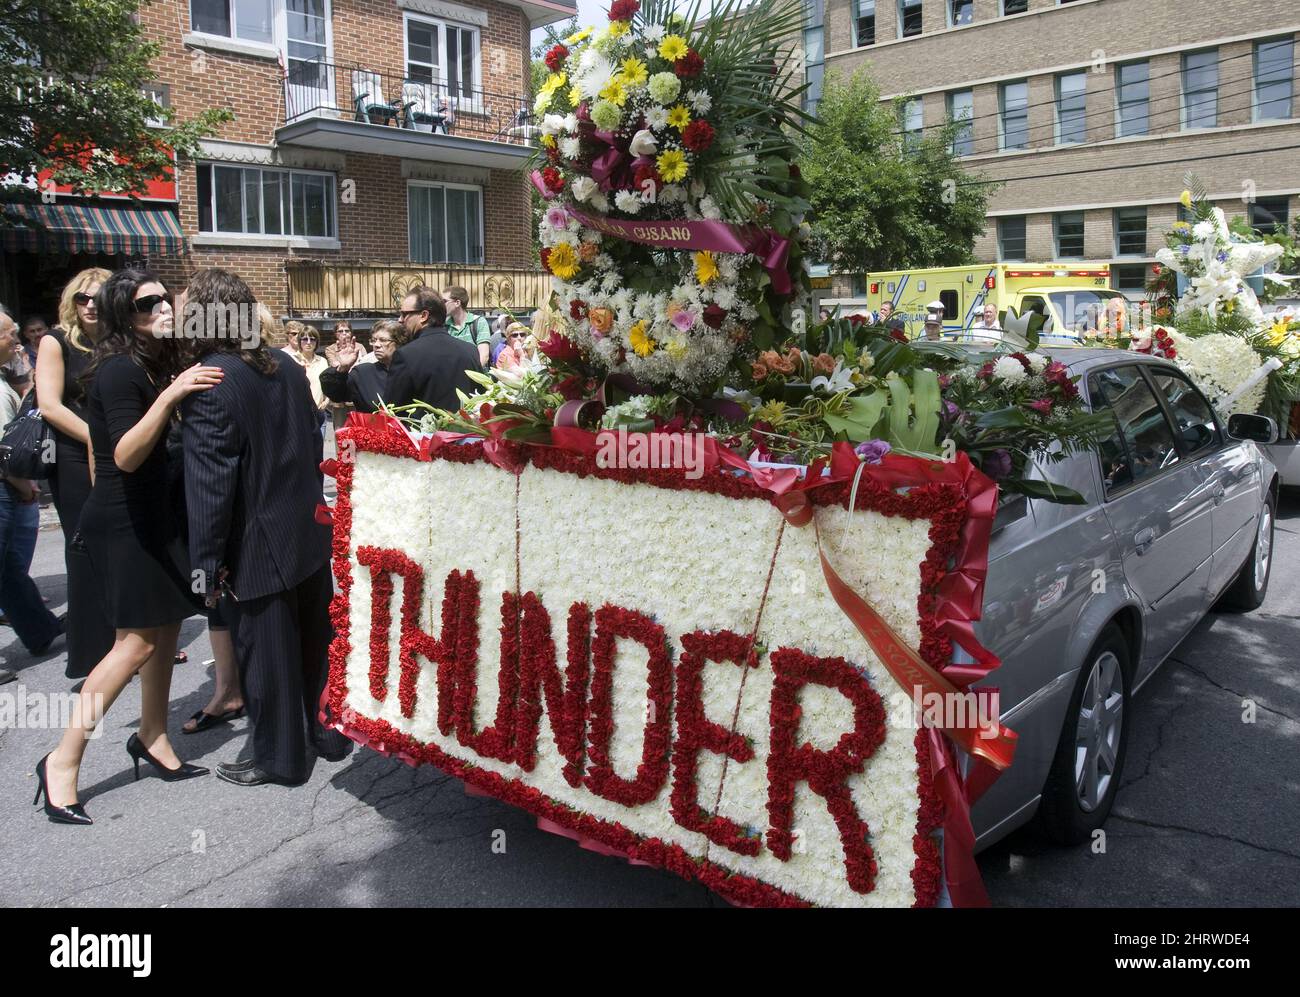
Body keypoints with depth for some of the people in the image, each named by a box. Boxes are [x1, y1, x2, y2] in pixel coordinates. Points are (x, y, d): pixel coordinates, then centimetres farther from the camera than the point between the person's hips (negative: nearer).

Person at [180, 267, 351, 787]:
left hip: (258, 548, -7)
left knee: (267, 656, 8)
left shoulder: (207, 383, -19)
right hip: (310, 534, 7)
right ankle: (326, 730, 35)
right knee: (315, 640, 19)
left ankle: (279, 758, 23)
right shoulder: (288, 368, 2)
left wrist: (207, 564, -13)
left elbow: (208, 484, -20)